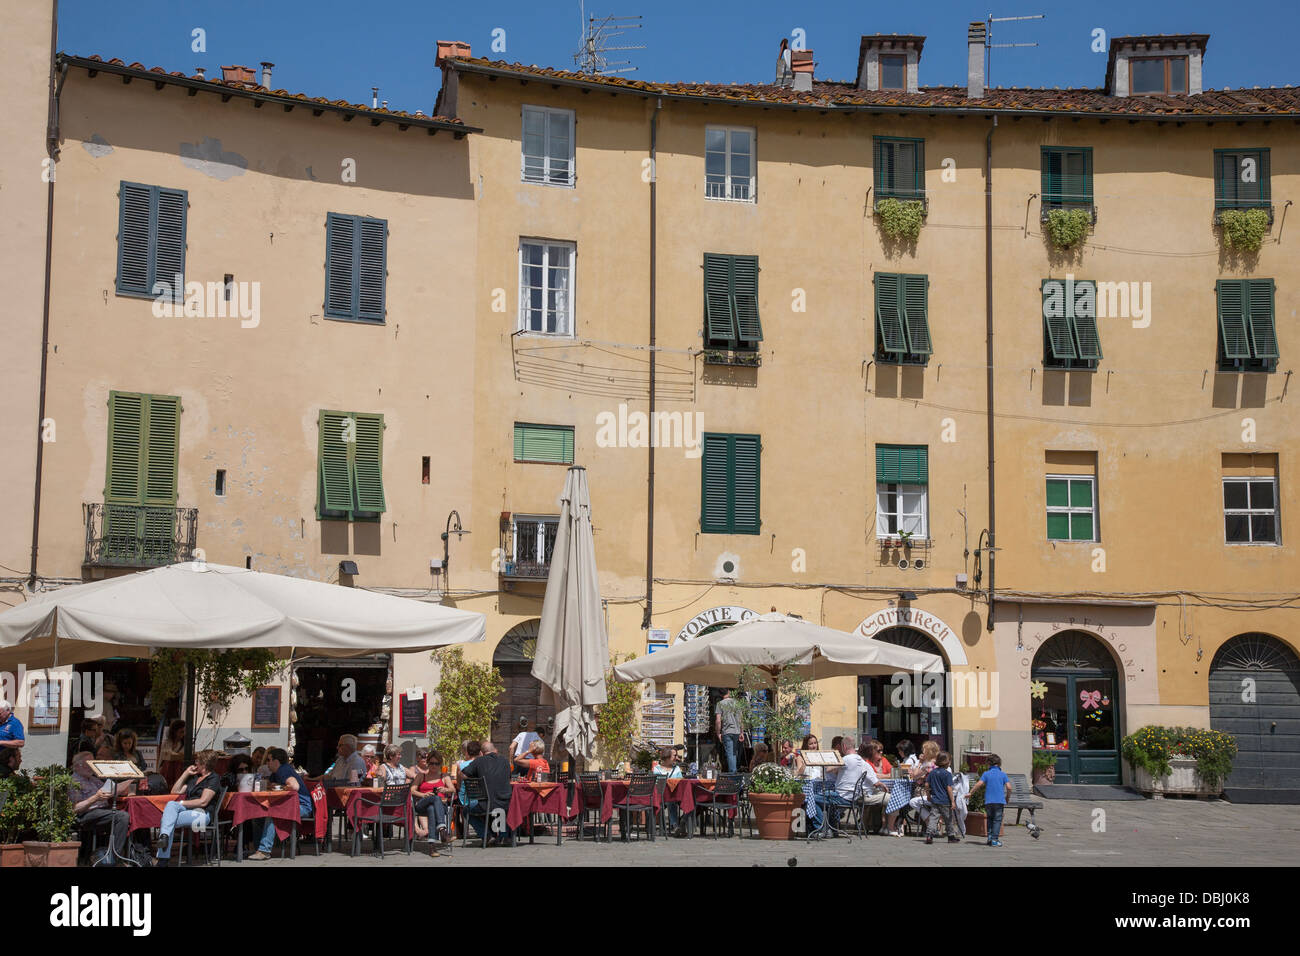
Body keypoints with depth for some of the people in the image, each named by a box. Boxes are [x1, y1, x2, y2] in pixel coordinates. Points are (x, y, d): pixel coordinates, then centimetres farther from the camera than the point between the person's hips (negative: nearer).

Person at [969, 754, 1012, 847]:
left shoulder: (986, 774, 4)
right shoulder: (1003, 775, 4)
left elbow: (979, 784, -9)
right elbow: (1009, 787, -4)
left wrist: (971, 793, 0)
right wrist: (1008, 797, 11)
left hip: (988, 801, 1)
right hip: (1000, 801, -1)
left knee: (990, 819, 18)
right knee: (997, 820, 3)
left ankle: (990, 836, 10)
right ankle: (994, 839, -3)